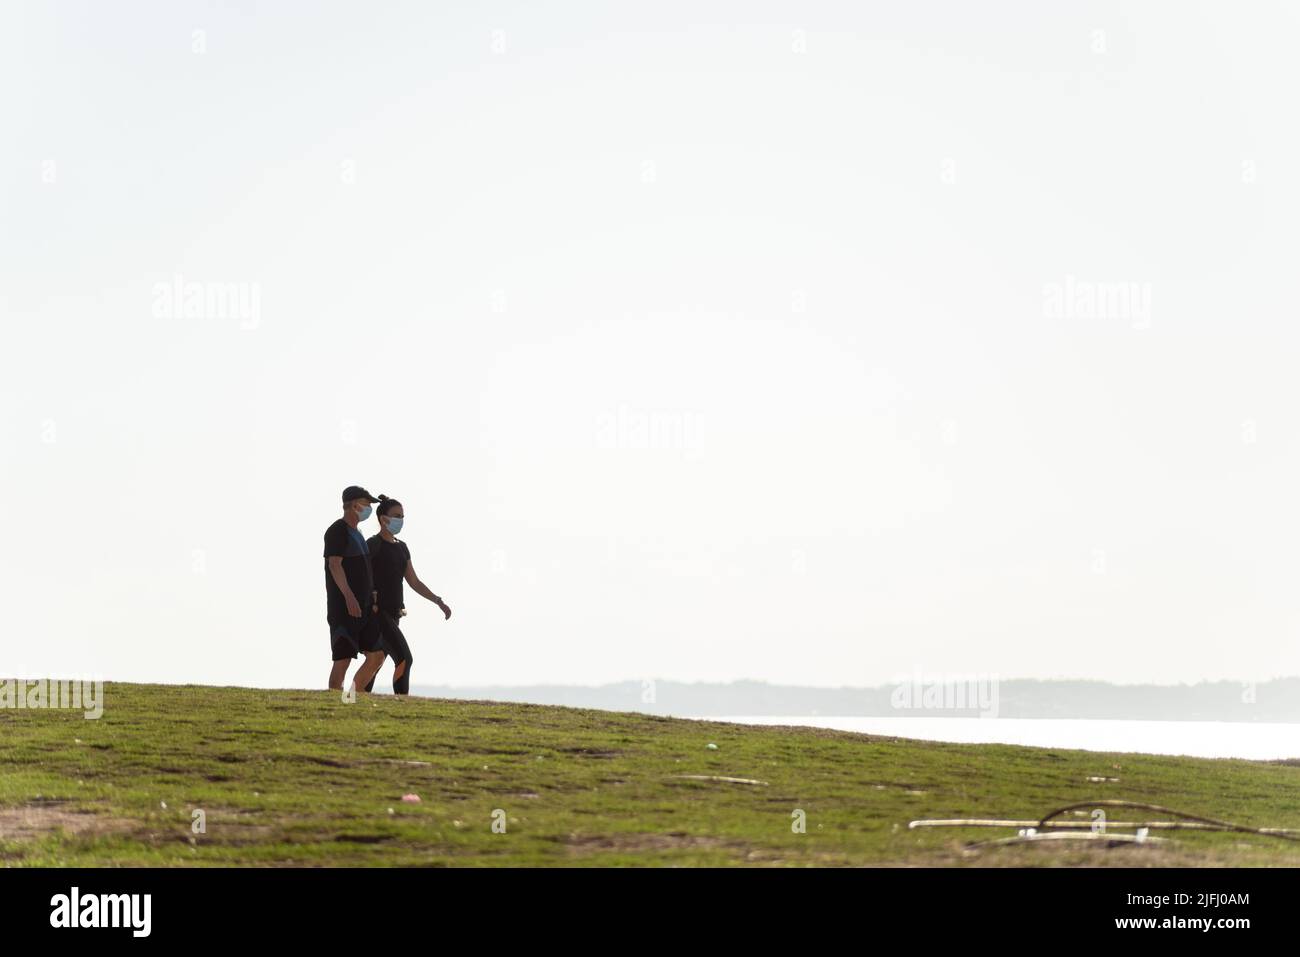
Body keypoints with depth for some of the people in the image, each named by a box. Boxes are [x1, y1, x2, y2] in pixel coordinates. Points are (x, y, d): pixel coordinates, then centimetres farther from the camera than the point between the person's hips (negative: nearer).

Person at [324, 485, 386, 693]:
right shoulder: (337, 531, -8)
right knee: (343, 659, -10)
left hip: (363, 607, 9)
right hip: (343, 606, -9)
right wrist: (349, 596, -29)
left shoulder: (356, 534, 21)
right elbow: (334, 564, -19)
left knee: (377, 656, 5)